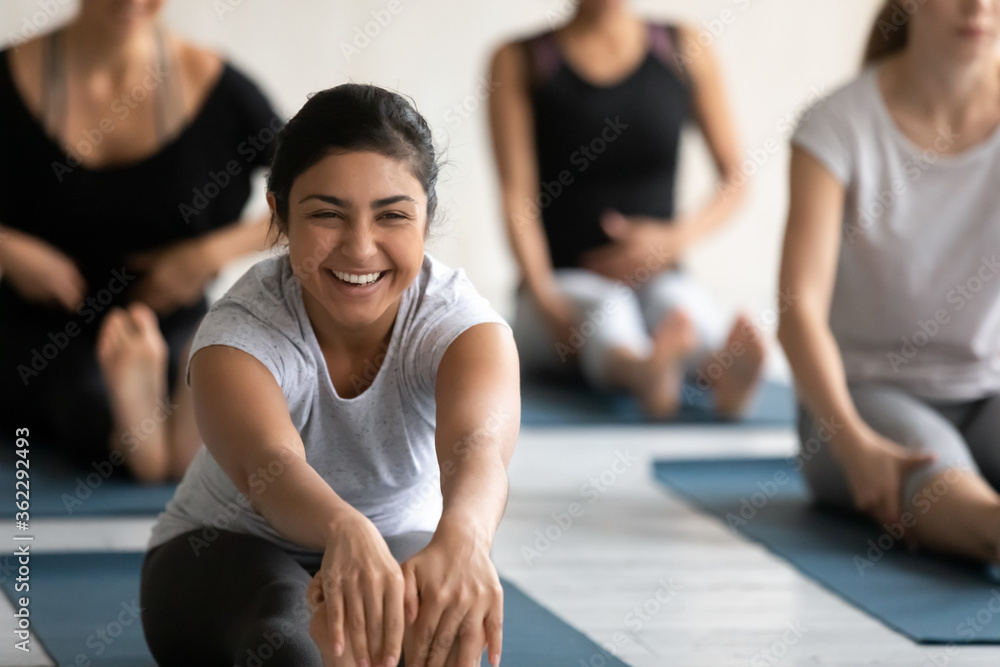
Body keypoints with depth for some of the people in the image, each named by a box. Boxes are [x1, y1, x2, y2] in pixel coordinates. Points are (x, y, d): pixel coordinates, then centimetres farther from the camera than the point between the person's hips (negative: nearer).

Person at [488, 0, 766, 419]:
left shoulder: (684, 50, 9)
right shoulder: (518, 62, 2)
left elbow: (735, 179, 11)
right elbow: (516, 195, -9)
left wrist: (675, 238, -7)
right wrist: (543, 296, -25)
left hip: (656, 276, 2)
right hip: (565, 285, -2)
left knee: (677, 302, -32)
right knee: (604, 305, -35)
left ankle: (724, 375, -66)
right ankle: (647, 375, -70)